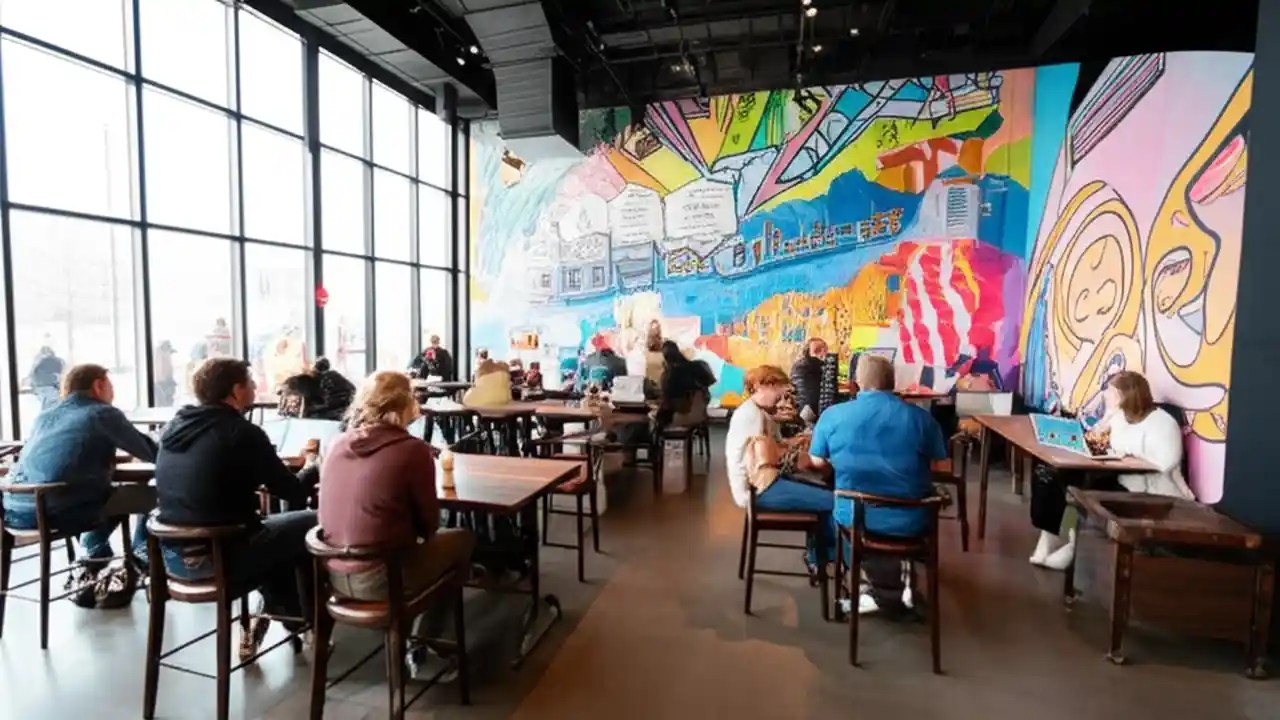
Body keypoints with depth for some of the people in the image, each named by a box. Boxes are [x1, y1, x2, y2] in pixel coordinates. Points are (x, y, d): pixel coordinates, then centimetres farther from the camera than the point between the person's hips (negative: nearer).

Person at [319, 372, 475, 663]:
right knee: (462, 540, 16)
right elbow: (428, 525, -7)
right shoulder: (412, 450, -16)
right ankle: (419, 646, 23)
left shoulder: (338, 445, 1)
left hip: (337, 574, 7)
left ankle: (416, 641, 29)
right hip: (380, 580, -6)